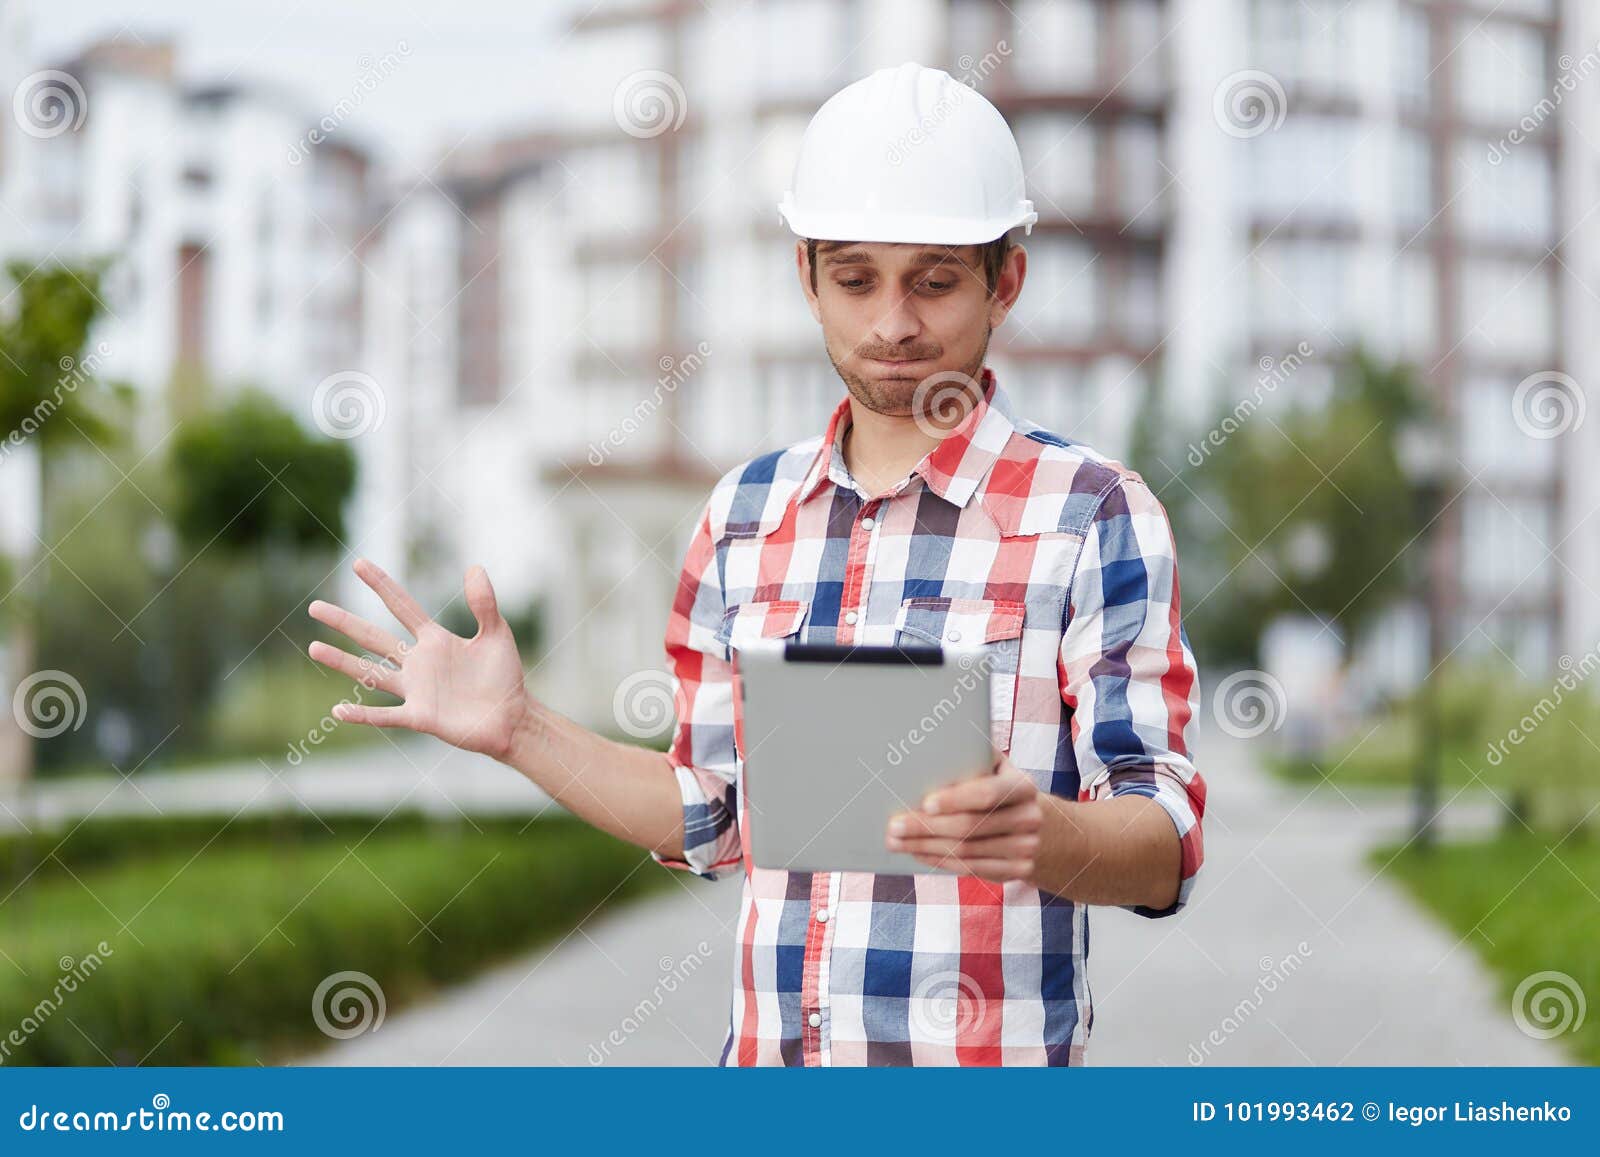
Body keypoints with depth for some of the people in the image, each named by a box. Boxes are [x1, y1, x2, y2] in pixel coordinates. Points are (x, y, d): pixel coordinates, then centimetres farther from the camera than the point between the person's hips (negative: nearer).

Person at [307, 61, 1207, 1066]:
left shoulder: (1094, 512, -7)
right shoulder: (748, 512, 8)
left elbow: (1166, 852, -11)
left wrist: (1039, 834, -30)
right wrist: (516, 731, 5)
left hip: (988, 1060, -4)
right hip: (768, 1054, 4)